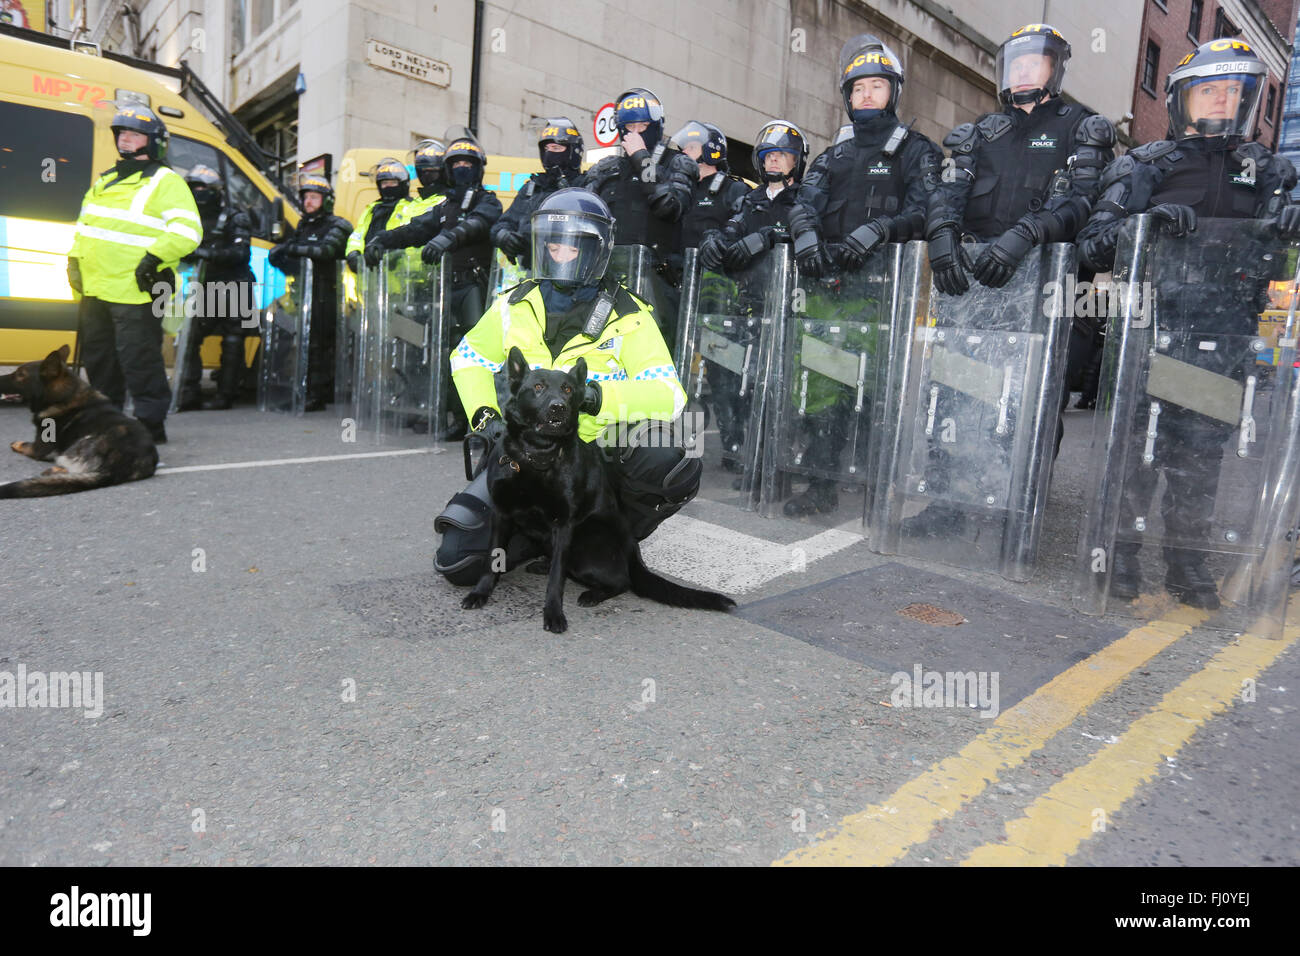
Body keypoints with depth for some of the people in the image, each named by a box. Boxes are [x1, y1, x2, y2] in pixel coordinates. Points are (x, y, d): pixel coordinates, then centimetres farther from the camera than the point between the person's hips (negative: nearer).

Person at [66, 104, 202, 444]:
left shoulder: (165, 182, -3)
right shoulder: (105, 180, 22)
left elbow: (187, 230, -15)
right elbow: (84, 222, 28)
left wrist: (154, 257, -22)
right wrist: (75, 259, 14)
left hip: (135, 292, -9)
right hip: (95, 289, 9)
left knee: (139, 362, -7)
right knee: (98, 358, 15)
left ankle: (151, 424, 3)